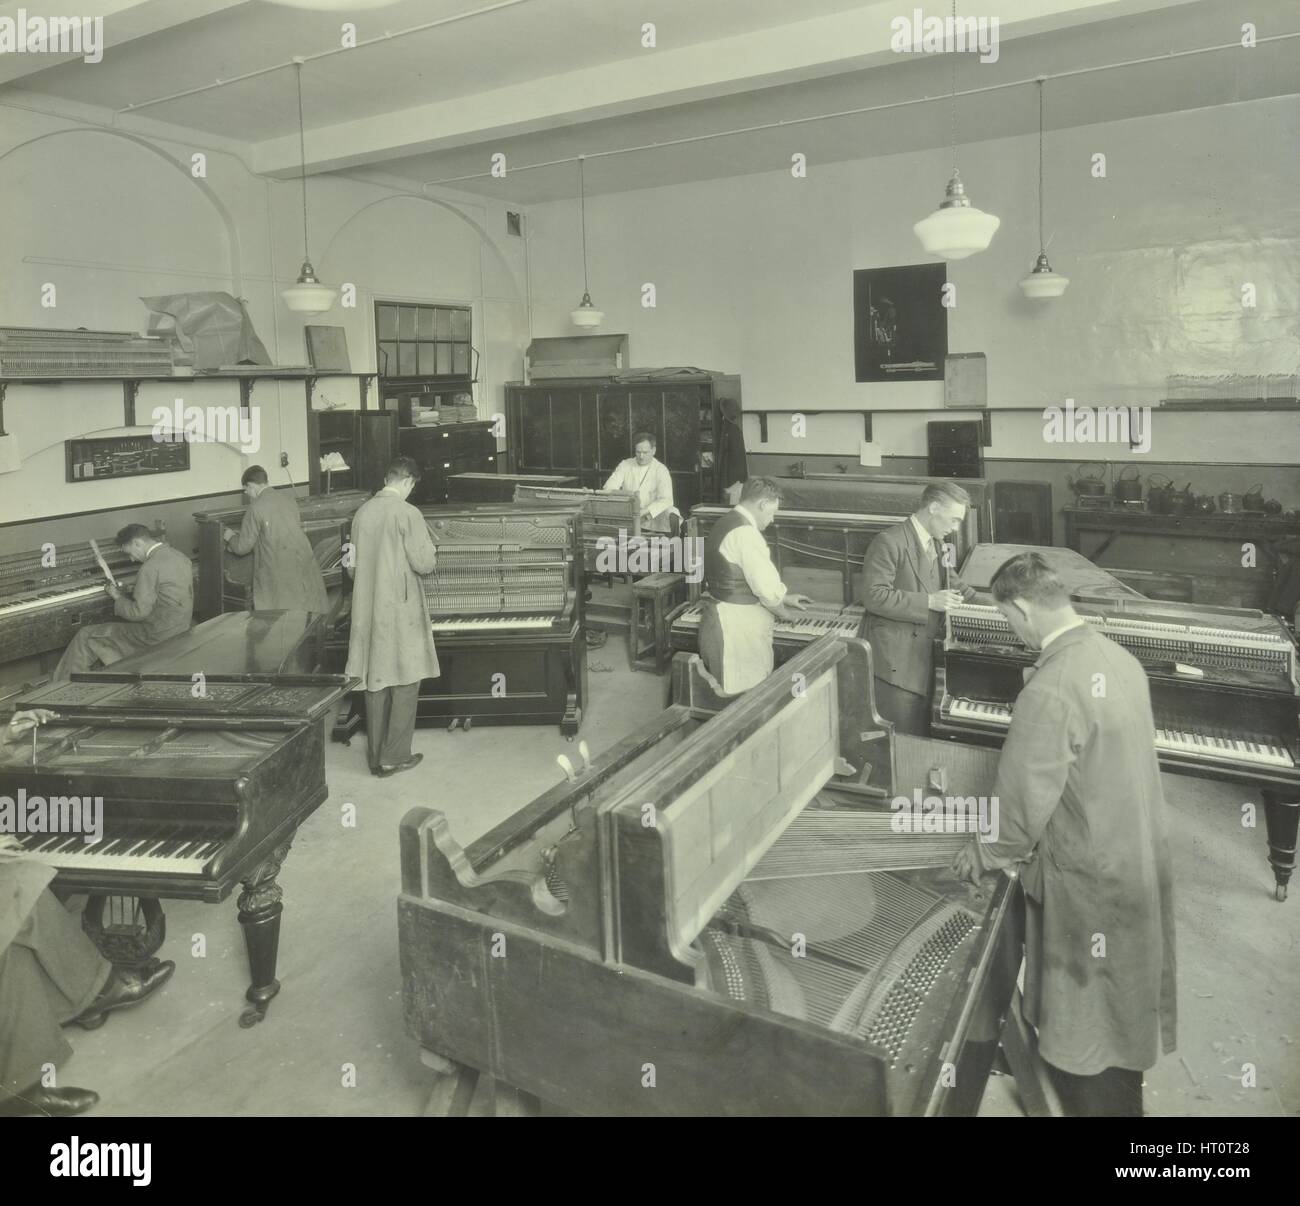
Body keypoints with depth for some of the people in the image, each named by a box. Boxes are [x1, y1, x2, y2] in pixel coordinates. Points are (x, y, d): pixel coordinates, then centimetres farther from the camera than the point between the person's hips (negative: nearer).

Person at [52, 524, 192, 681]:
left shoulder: (151, 566, -22)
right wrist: (127, 594, 12)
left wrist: (118, 598, -4)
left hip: (158, 635, -9)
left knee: (86, 637, 5)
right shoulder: (180, 557, 6)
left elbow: (139, 612, -22)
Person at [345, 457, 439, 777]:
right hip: (400, 610, -6)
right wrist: (430, 549, 6)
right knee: (405, 684, 4)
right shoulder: (407, 513, -13)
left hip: (368, 611, 6)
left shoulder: (362, 512, 5)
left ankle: (376, 757, 18)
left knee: (375, 683, 11)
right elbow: (424, 564, -14)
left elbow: (354, 566, 13)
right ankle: (394, 756, 6)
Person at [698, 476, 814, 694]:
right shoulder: (745, 533, -20)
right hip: (739, 630, -10)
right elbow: (767, 587, -21)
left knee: (729, 692, 17)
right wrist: (783, 613, -1)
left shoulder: (726, 523, 12)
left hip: (719, 621, 10)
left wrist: (785, 598, 25)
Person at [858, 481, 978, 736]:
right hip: (895, 661, -8)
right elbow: (873, 596, -21)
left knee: (921, 736, 14)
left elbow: (954, 584, 22)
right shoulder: (889, 542, -15)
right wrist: (929, 602, -23)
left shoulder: (937, 545, 13)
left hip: (924, 655, 8)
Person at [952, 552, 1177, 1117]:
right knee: (1123, 1005, 26)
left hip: (1089, 883, -9)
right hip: (1140, 864, 9)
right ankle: (1121, 1099, 44)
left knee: (1084, 1030, 11)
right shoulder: (1119, 658, -1)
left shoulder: (1050, 689, -28)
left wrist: (986, 853, -5)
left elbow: (1025, 799, -23)